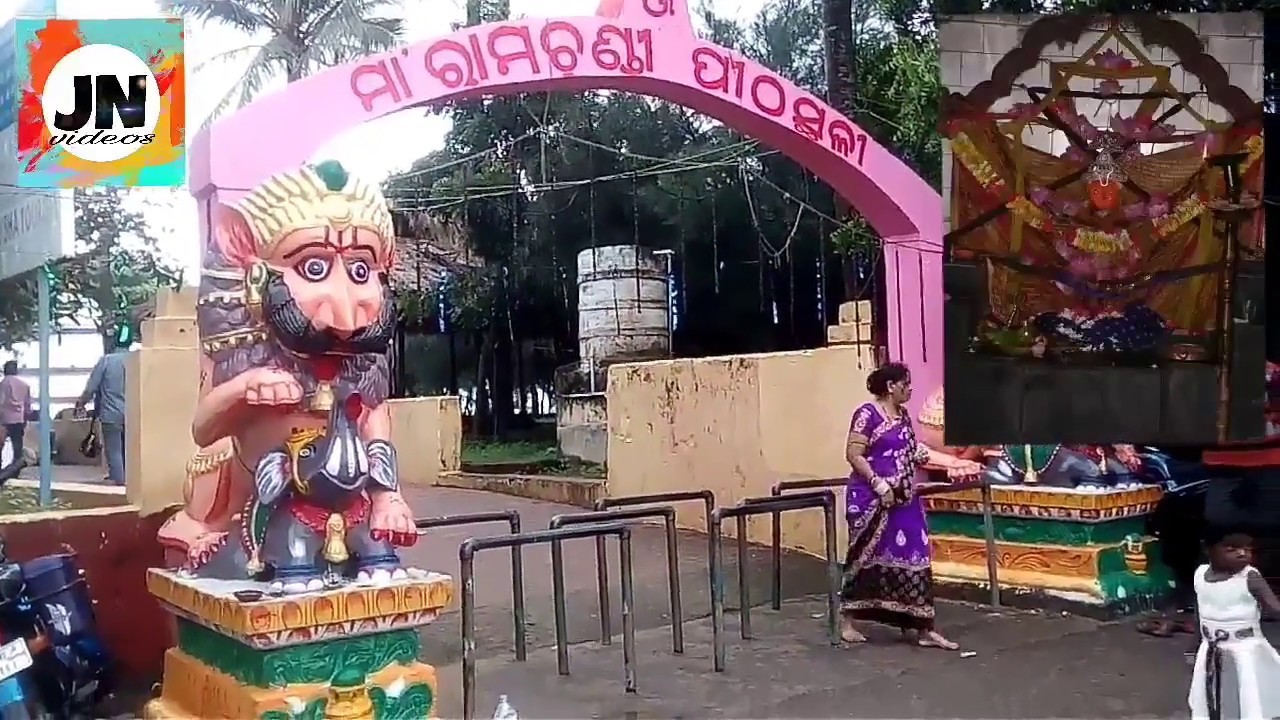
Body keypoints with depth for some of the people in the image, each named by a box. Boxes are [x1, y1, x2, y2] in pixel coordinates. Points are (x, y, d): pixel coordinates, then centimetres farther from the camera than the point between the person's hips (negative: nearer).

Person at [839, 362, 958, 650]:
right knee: (867, 558, 2)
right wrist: (878, 483, -23)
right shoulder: (867, 414, -11)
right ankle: (847, 621, 17)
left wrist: (919, 455, 5)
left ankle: (922, 628, 7)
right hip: (871, 500, -7)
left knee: (913, 557, 4)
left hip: (904, 501, 7)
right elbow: (853, 455, -16)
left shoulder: (903, 416, 13)